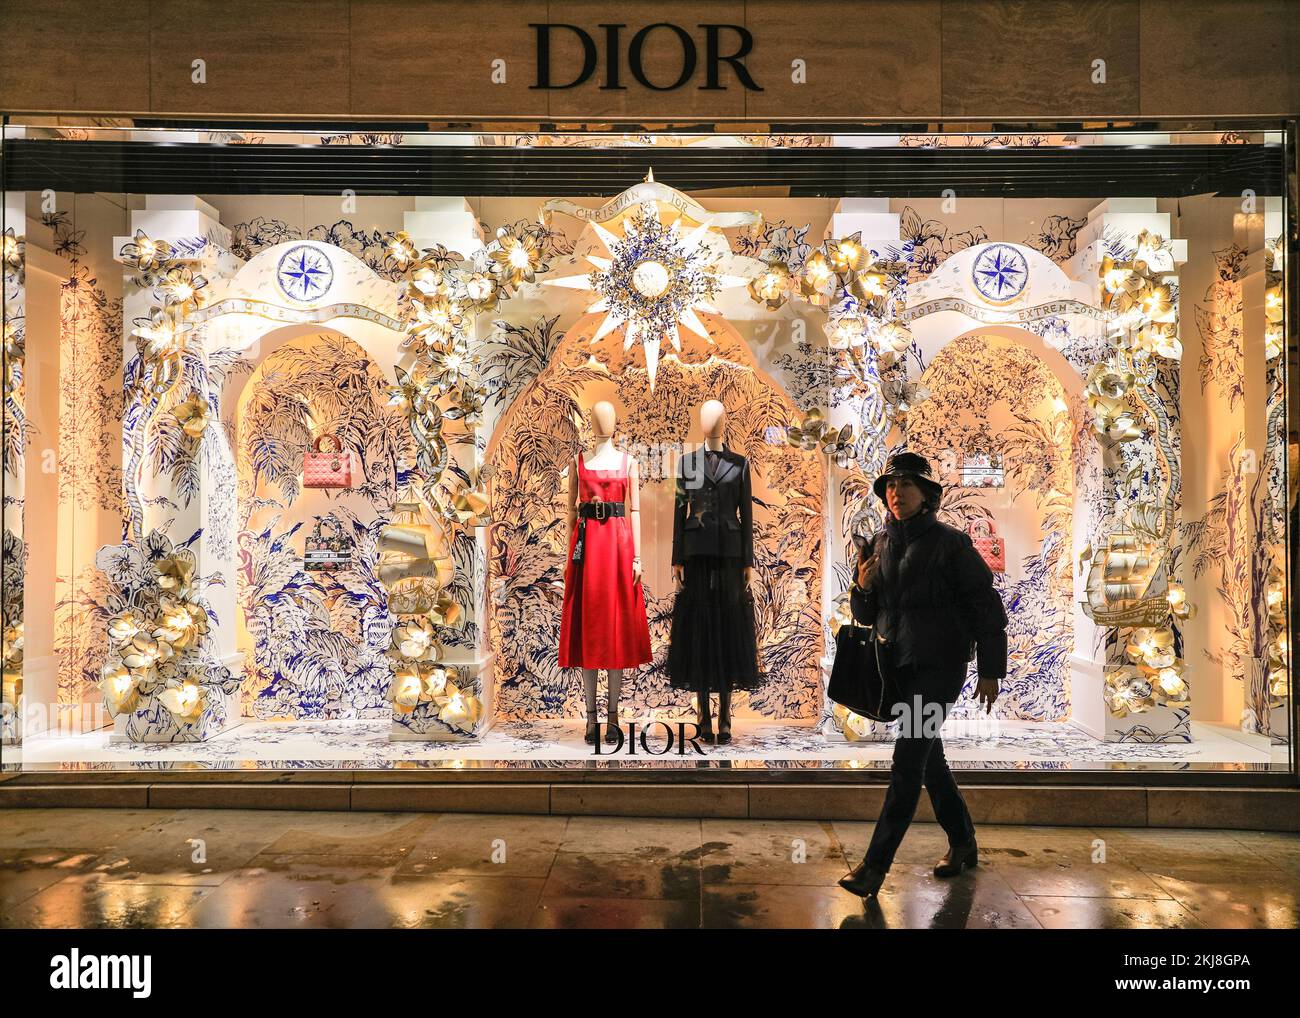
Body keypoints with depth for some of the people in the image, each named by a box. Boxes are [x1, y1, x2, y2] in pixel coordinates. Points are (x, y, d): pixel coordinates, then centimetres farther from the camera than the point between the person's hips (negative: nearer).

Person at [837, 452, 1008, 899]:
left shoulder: (950, 543, -8)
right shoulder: (879, 544, 7)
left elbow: (985, 606, -5)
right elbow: (866, 614, 15)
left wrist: (990, 671, -8)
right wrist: (862, 587, -8)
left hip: (938, 664, -6)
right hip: (896, 665, 6)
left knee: (908, 759, -12)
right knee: (928, 758, 14)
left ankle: (875, 866, -12)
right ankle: (963, 843, 32)